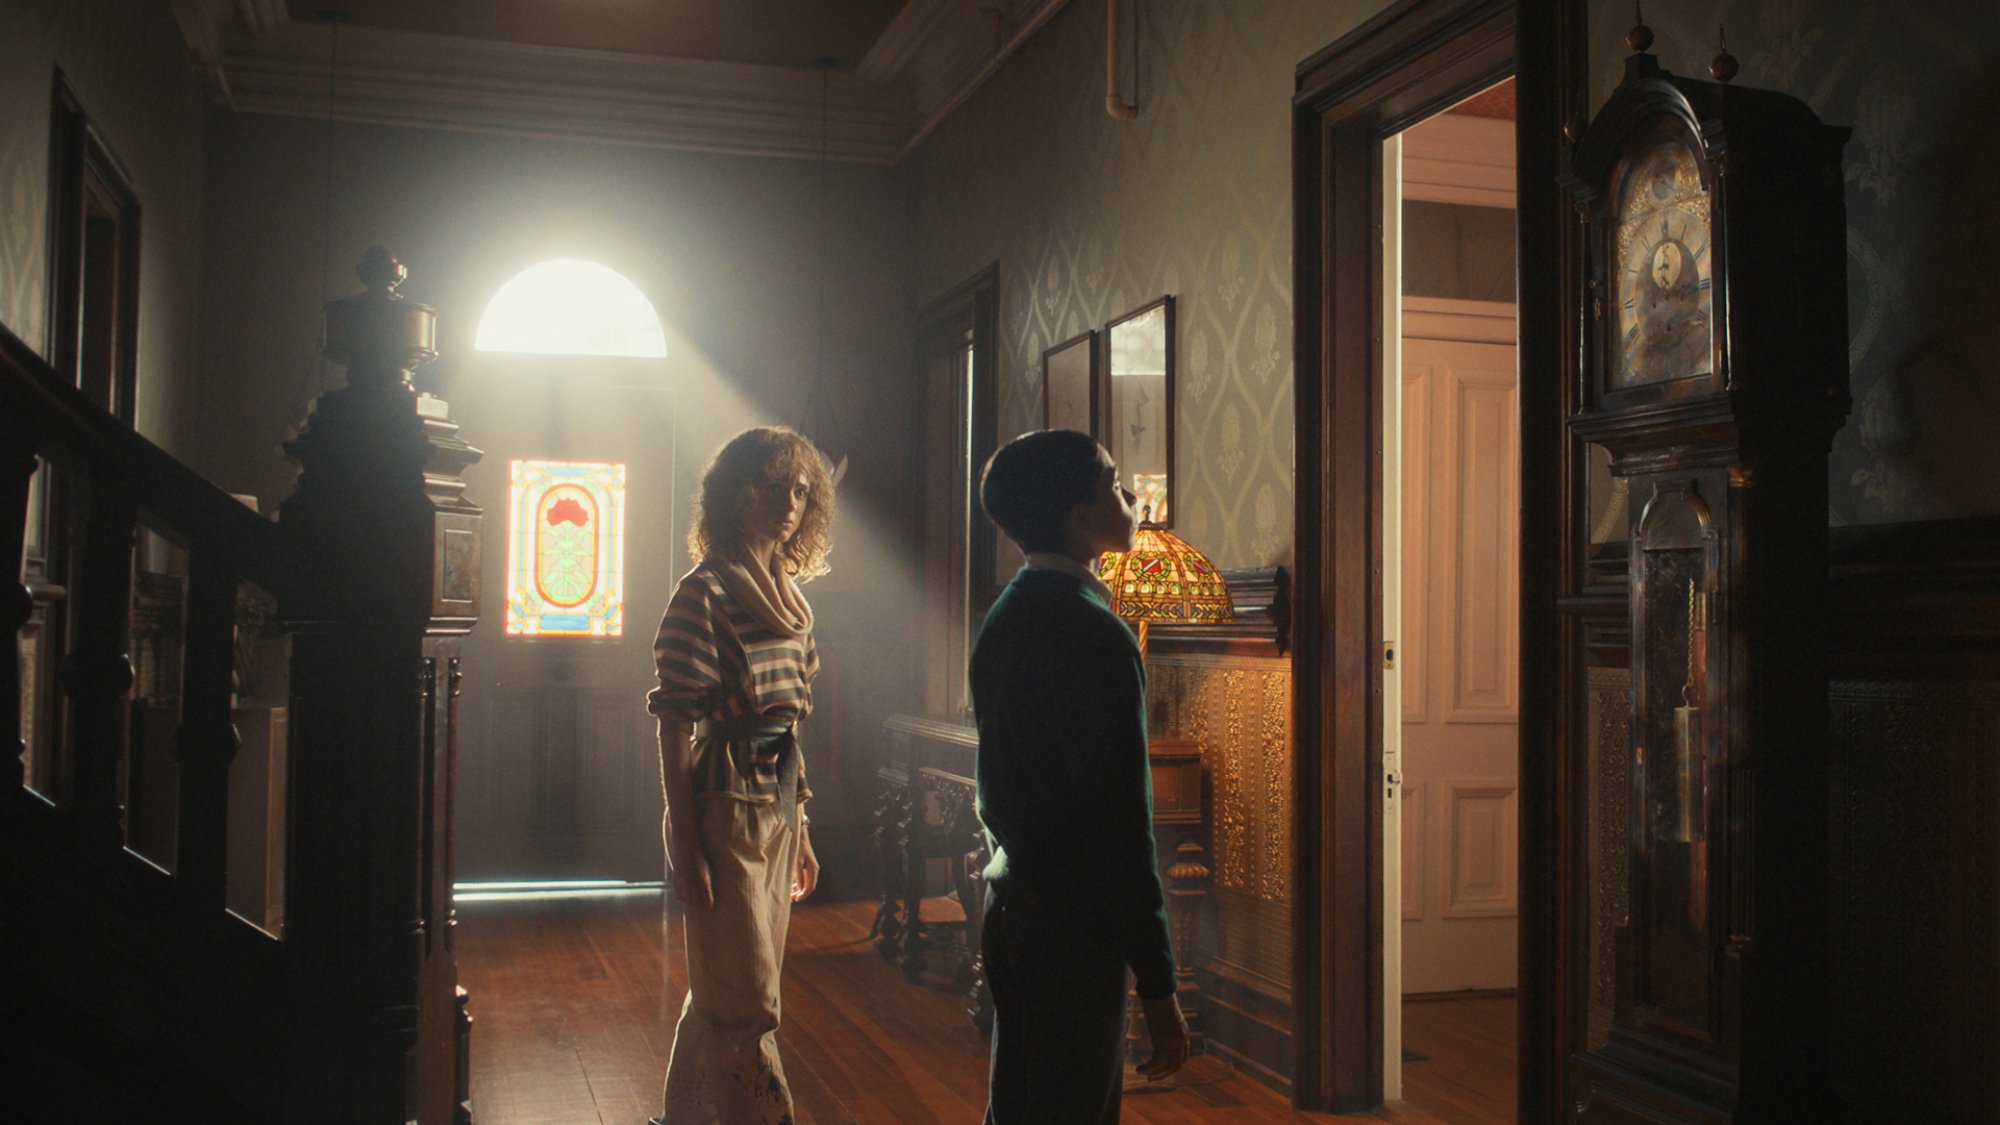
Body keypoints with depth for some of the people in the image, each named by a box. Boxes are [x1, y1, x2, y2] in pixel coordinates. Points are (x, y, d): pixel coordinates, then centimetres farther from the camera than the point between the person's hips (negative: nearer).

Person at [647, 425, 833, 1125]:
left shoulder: (787, 596, 12)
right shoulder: (705, 594, -12)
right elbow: (673, 726, -14)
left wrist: (800, 830, 17)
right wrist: (685, 847, -17)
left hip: (776, 805, 8)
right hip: (724, 804, -8)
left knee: (723, 988, 16)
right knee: (747, 1000, -3)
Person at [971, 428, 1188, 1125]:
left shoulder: (1004, 618, 9)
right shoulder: (1095, 636, -19)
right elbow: (1121, 823, -21)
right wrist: (1158, 985, -17)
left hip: (1007, 907, 9)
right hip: (1075, 928, -9)